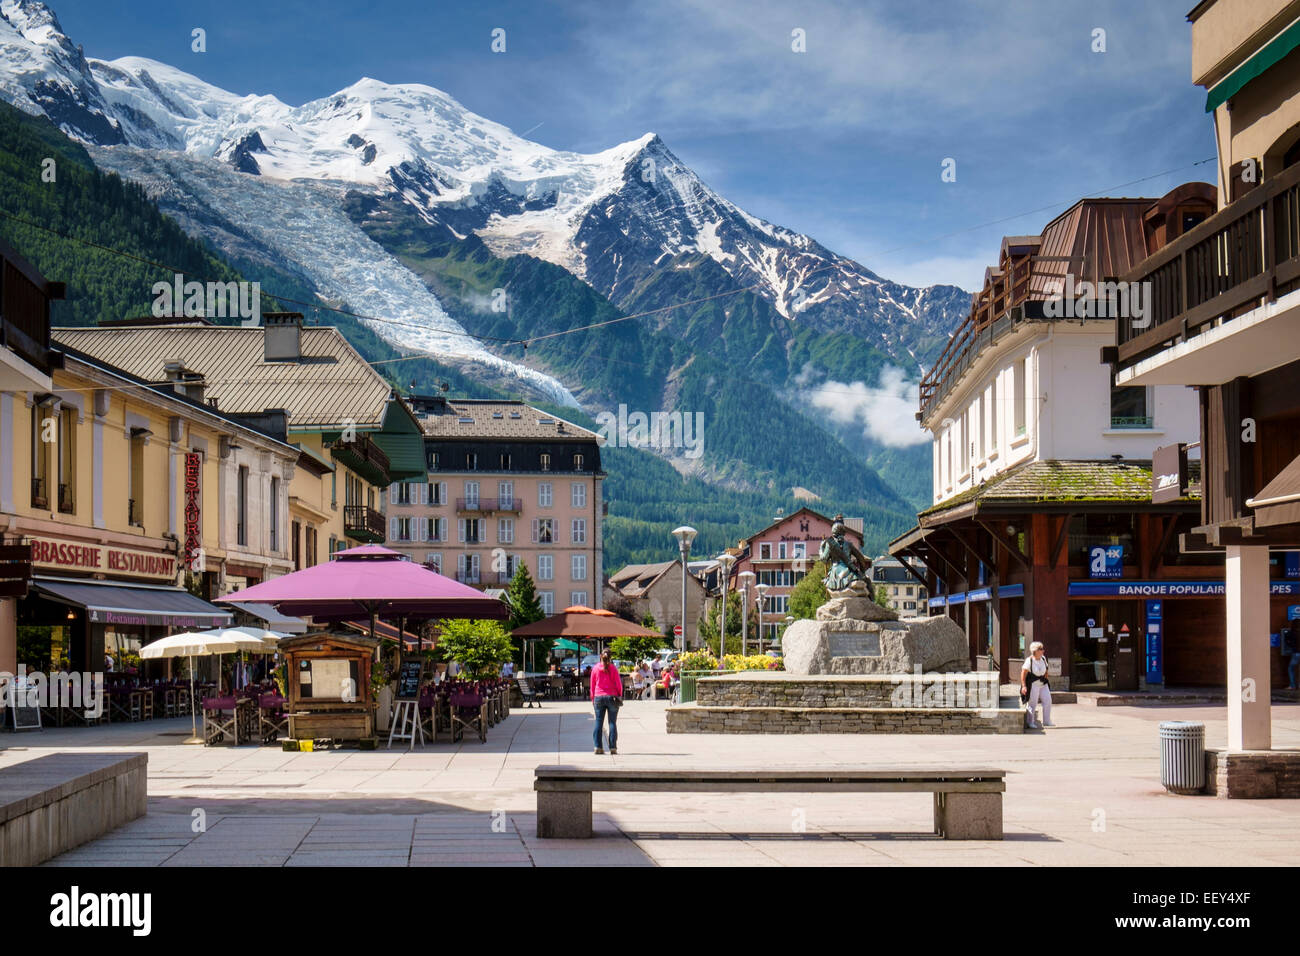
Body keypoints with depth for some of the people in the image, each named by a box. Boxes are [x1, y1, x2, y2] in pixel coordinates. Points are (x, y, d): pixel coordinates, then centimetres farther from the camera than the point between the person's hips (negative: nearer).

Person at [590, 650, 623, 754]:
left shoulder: (596, 668, 3)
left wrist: (592, 698, 14)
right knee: (612, 722, 4)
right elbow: (618, 683, -3)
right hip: (612, 697, -2)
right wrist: (620, 695, 8)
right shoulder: (613, 668, -4)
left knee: (598, 722, 6)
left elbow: (592, 684, 7)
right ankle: (613, 747, 0)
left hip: (598, 697, 2)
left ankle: (598, 747, -1)